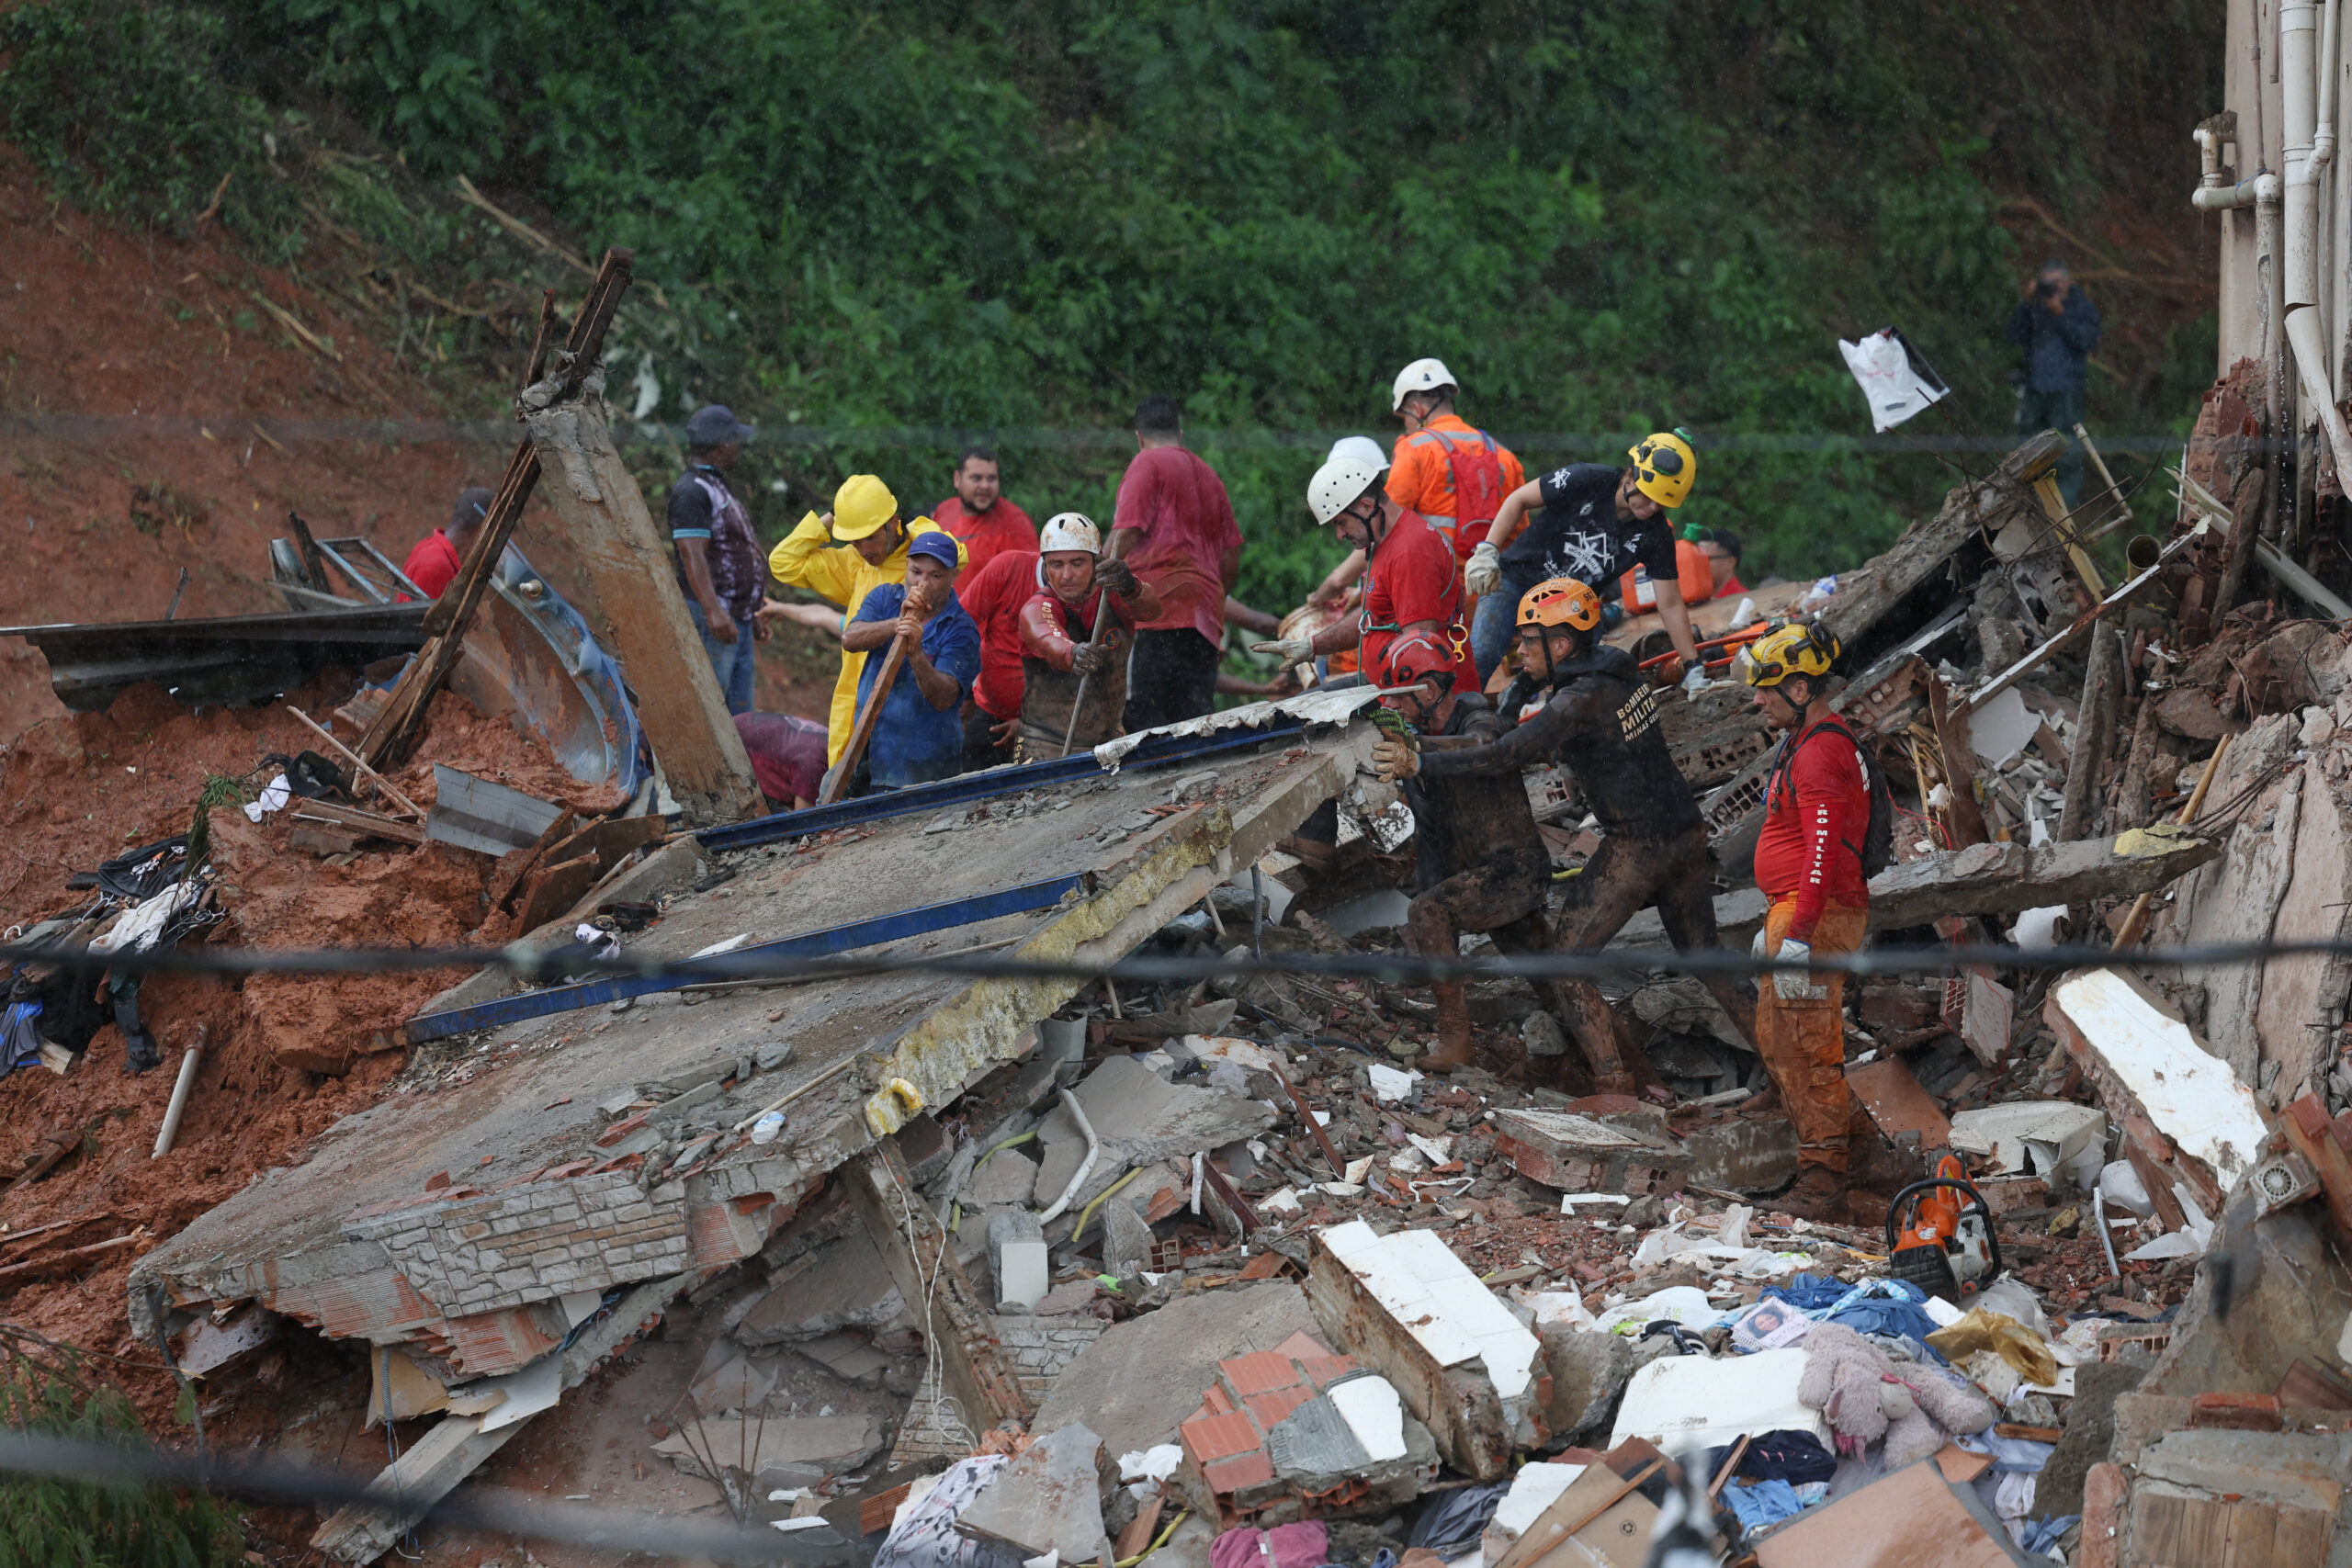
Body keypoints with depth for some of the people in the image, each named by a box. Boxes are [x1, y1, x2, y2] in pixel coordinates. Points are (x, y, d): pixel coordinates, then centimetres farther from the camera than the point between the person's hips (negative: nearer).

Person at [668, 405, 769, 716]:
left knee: (738, 714, 10)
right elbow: (692, 555, -22)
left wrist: (754, 611, 28)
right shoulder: (691, 490, -12)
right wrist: (713, 610, -32)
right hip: (711, 620, -10)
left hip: (739, 621, 10)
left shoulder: (720, 486, 21)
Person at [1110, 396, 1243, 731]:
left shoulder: (1147, 464, 2)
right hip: (1205, 612, 7)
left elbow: (1126, 534, -9)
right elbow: (1231, 556, 23)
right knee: (1196, 725, 3)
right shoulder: (1209, 475, 24)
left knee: (1143, 717, -13)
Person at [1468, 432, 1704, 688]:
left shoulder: (1656, 534, -10)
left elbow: (1671, 605, -3)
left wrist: (1694, 668, -6)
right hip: (1517, 578, -3)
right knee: (1482, 657, -22)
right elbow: (1518, 500, -8)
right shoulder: (1585, 480, -18)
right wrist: (1487, 551, -18)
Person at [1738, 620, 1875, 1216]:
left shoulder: (1821, 751, -17)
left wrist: (1797, 937, -27)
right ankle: (1826, 1145, 24)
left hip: (1818, 918, -11)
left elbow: (1822, 851, -24)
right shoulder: (1804, 744, 18)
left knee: (1806, 1044, -9)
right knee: (1773, 1038, 16)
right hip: (1794, 914, 11)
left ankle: (1824, 1172, -3)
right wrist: (1774, 923, 27)